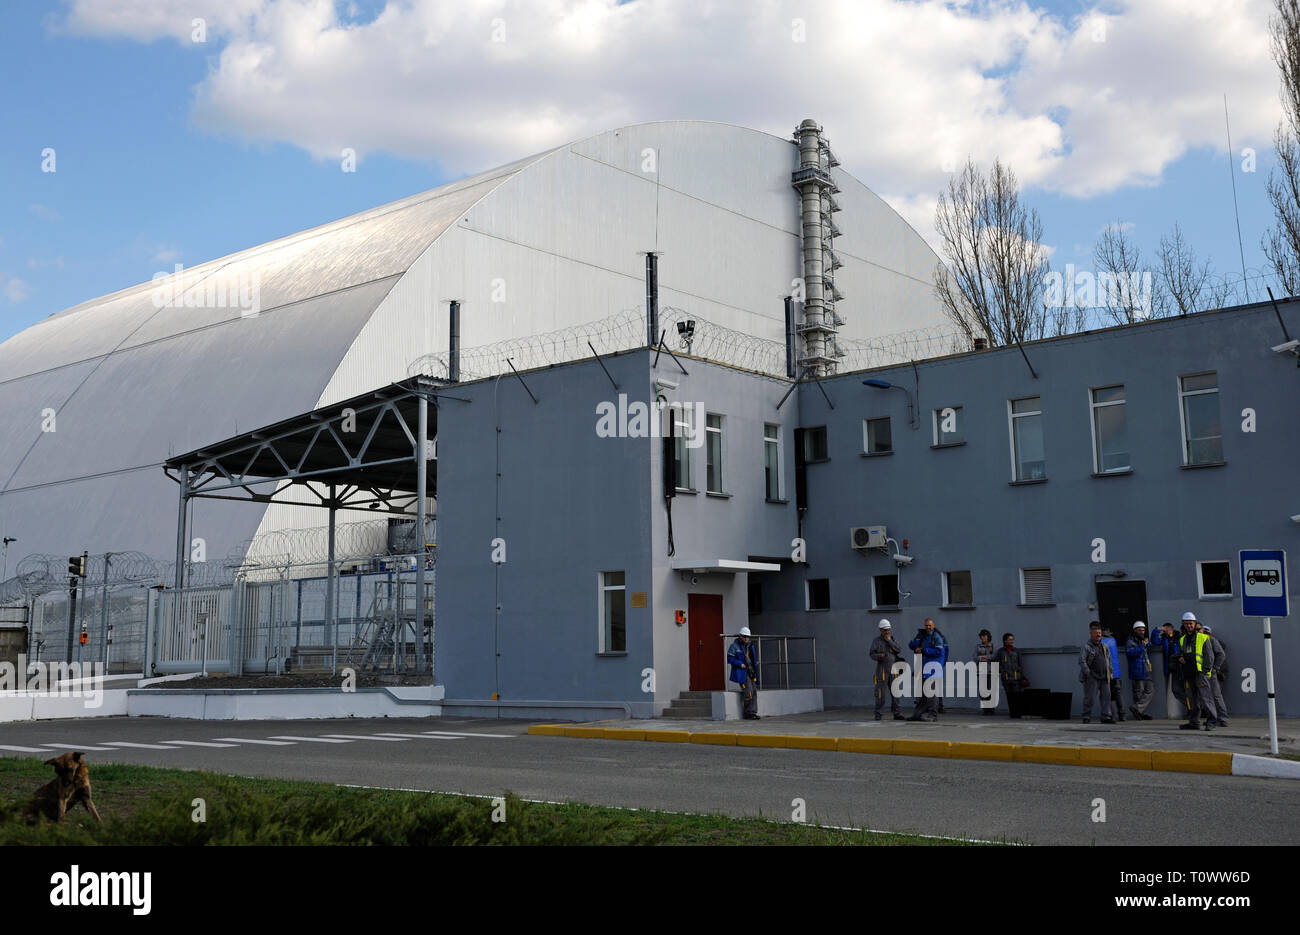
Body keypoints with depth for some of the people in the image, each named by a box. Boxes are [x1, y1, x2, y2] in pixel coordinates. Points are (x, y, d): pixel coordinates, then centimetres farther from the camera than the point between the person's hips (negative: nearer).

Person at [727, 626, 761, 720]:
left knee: (754, 691, 0)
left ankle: (753, 712, 4)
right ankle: (748, 713, -6)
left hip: (751, 672, 8)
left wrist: (755, 662, 10)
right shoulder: (735, 646, -5)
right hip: (742, 672, -8)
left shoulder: (749, 646, 19)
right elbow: (729, 658, -10)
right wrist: (740, 664, -19)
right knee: (748, 692, -15)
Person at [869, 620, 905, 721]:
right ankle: (878, 714, 0)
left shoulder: (893, 640, 13)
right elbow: (872, 654, -2)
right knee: (881, 692, -6)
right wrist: (879, 656, -22)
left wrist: (889, 641, -7)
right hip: (882, 669, -3)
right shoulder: (876, 641, 3)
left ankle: (896, 713, 5)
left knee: (895, 692, 1)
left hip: (893, 668, 3)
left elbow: (899, 650, -2)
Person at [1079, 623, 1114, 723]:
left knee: (1106, 696, 1)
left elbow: (1108, 659, 26)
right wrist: (1087, 673, -18)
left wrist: (1110, 672, 18)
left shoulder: (1104, 646, 15)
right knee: (1089, 698, -2)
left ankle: (1106, 717, 5)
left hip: (1104, 677, 6)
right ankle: (1086, 718, 5)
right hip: (1092, 677, -6)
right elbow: (1081, 661, -11)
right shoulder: (1087, 647, -5)